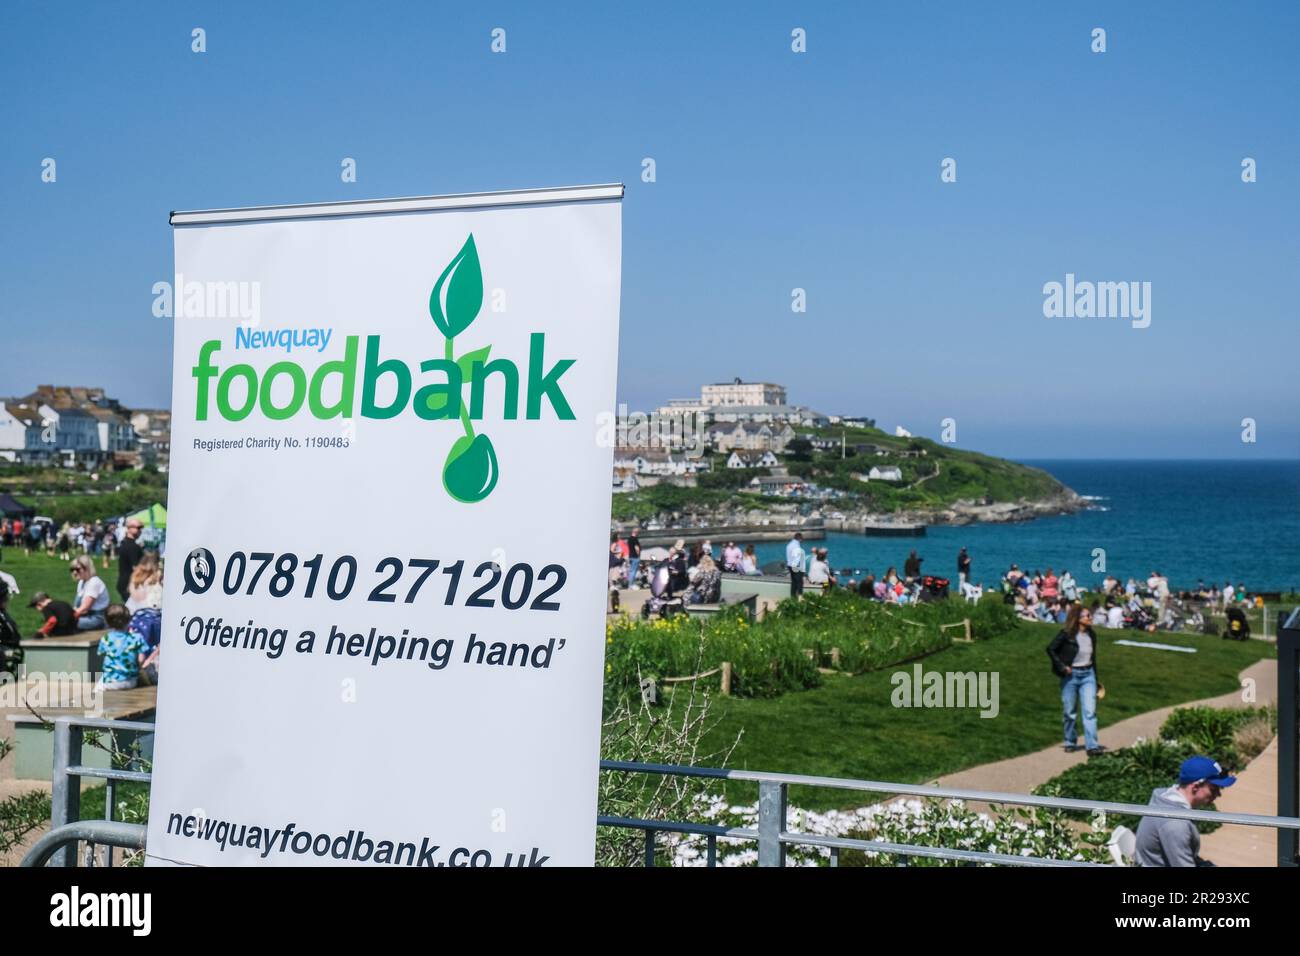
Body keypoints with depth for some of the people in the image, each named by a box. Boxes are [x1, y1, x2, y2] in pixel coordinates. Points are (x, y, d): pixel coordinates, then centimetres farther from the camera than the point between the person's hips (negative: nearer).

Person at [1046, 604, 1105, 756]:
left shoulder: (1091, 635, 5)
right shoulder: (1066, 634, -11)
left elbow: (1093, 657, 14)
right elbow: (1051, 649, -8)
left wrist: (1096, 679, 16)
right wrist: (1062, 667, -13)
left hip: (1088, 675, 3)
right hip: (1071, 675, -3)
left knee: (1090, 711, -7)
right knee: (1070, 713, 7)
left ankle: (1092, 746, -9)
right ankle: (1070, 743, 23)